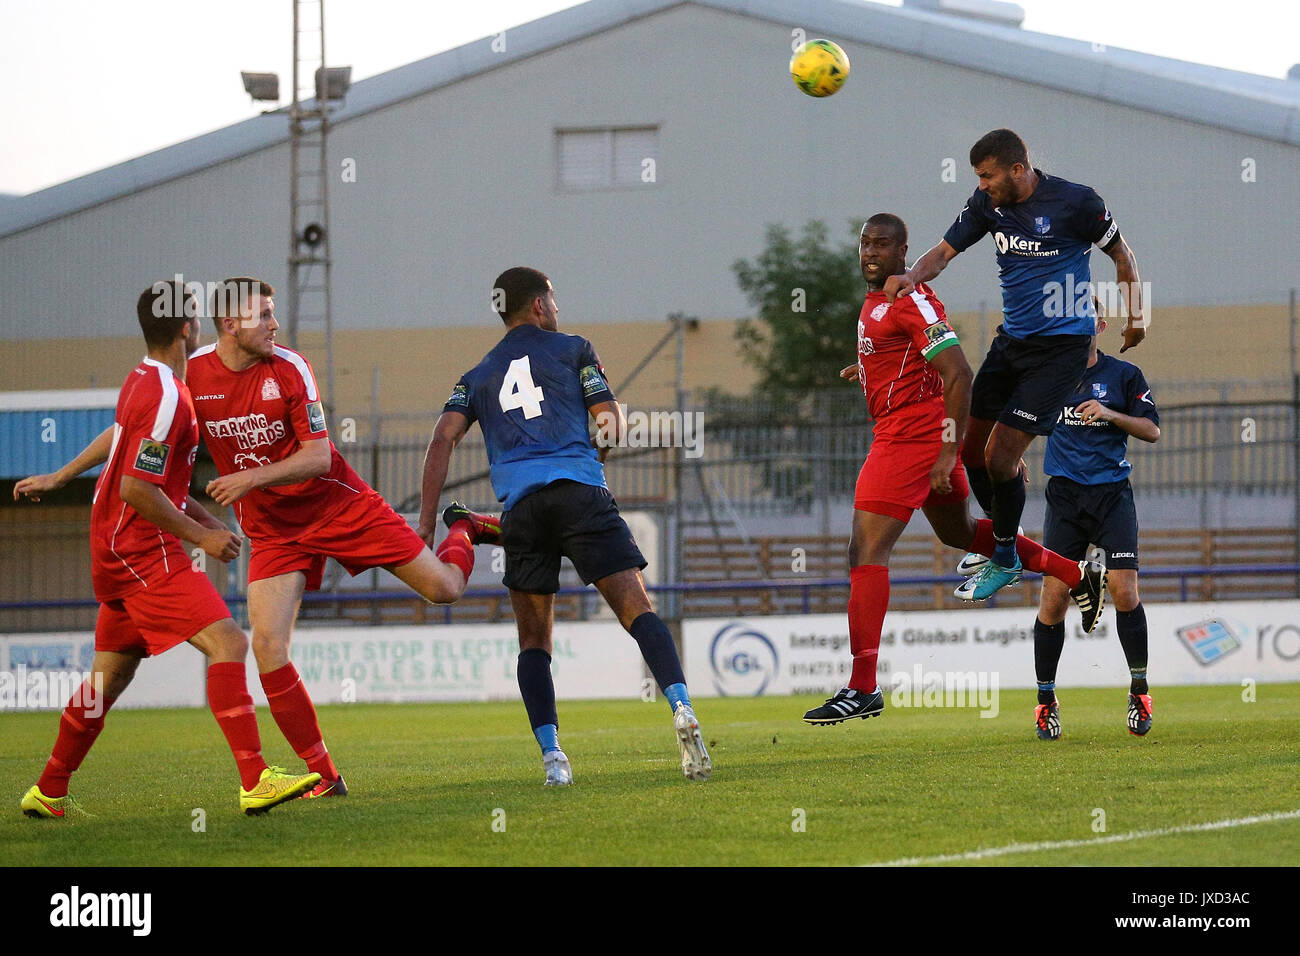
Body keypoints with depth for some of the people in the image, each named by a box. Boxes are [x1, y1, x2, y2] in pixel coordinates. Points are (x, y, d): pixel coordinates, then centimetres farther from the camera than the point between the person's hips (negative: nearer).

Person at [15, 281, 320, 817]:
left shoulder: (143, 381, 10)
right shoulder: (166, 397, -19)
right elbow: (136, 490, -22)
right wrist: (200, 535, -14)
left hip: (119, 551, 10)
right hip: (144, 552, -10)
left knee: (111, 674, 16)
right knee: (227, 644, -18)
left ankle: (48, 794, 24)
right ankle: (255, 782, -25)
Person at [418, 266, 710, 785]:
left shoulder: (478, 376, 24)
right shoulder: (572, 349, 17)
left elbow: (443, 438, 10)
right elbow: (612, 423, 10)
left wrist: (426, 524, 6)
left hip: (520, 506, 2)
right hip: (581, 491, -2)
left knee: (533, 641, 10)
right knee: (637, 610, -7)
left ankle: (551, 755, -6)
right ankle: (681, 708, -30)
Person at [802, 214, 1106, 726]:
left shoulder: (910, 301, -17)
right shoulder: (875, 301, 14)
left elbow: (959, 375, -21)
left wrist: (949, 451, -24)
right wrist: (866, 369, 13)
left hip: (910, 435, -11)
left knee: (866, 552, -13)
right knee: (958, 531, 27)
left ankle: (862, 688, -15)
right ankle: (1077, 574, 39)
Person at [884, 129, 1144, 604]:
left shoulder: (1076, 203, -15)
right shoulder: (987, 203, 0)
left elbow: (1121, 253, -1)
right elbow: (944, 251, 1)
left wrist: (1137, 317, 2)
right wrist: (913, 276, -20)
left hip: (1061, 345, -7)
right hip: (1012, 338, 7)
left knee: (1000, 454, -11)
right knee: (972, 448, 8)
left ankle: (1005, 561, 8)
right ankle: (1003, 542, 32)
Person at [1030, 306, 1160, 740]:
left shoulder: (1124, 375, 3)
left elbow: (1152, 430, 2)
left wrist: (1110, 414, -13)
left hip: (1112, 493, -1)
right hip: (1064, 495, 1)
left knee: (1123, 590, -13)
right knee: (1053, 598, -6)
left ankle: (1139, 688, 5)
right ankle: (1046, 700, 4)